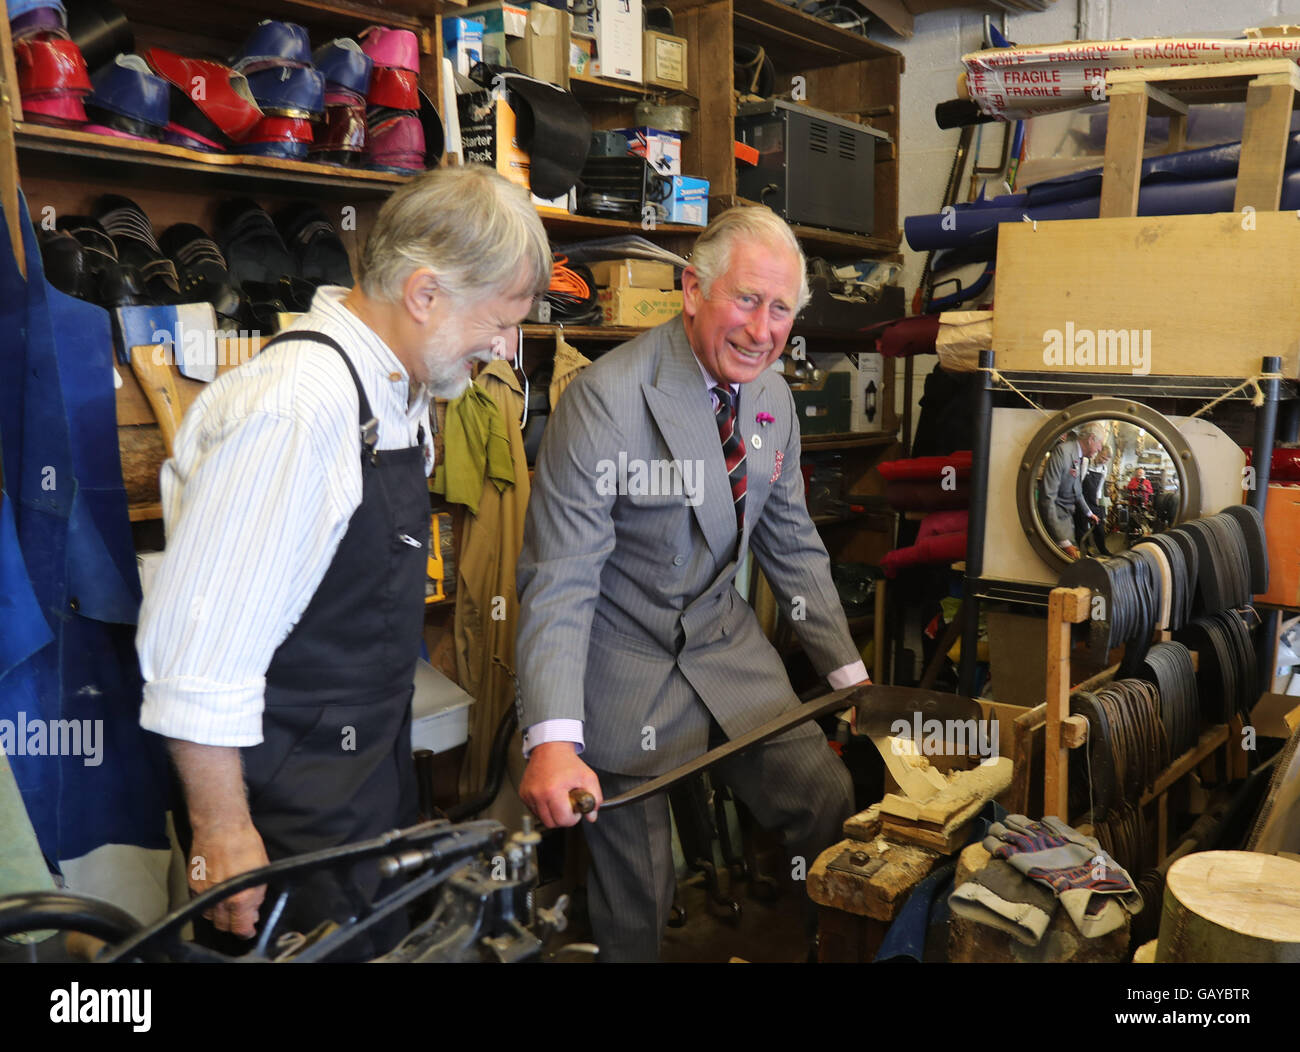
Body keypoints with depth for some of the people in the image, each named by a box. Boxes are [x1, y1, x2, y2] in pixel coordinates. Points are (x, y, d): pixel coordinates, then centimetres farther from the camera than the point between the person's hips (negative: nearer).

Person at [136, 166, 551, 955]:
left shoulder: (399, 392, 3)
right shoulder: (296, 407, -27)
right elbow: (197, 652, -26)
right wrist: (224, 833, -17)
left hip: (376, 764, 9)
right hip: (301, 809, -9)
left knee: (389, 941, 22)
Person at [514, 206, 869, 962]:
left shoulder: (774, 400, 0)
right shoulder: (606, 400, -22)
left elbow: (793, 546, 10)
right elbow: (559, 580, -24)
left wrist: (851, 674, 11)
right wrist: (553, 740, -34)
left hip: (727, 642, 6)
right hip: (626, 664, -6)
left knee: (830, 804, 7)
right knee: (638, 900, 3)